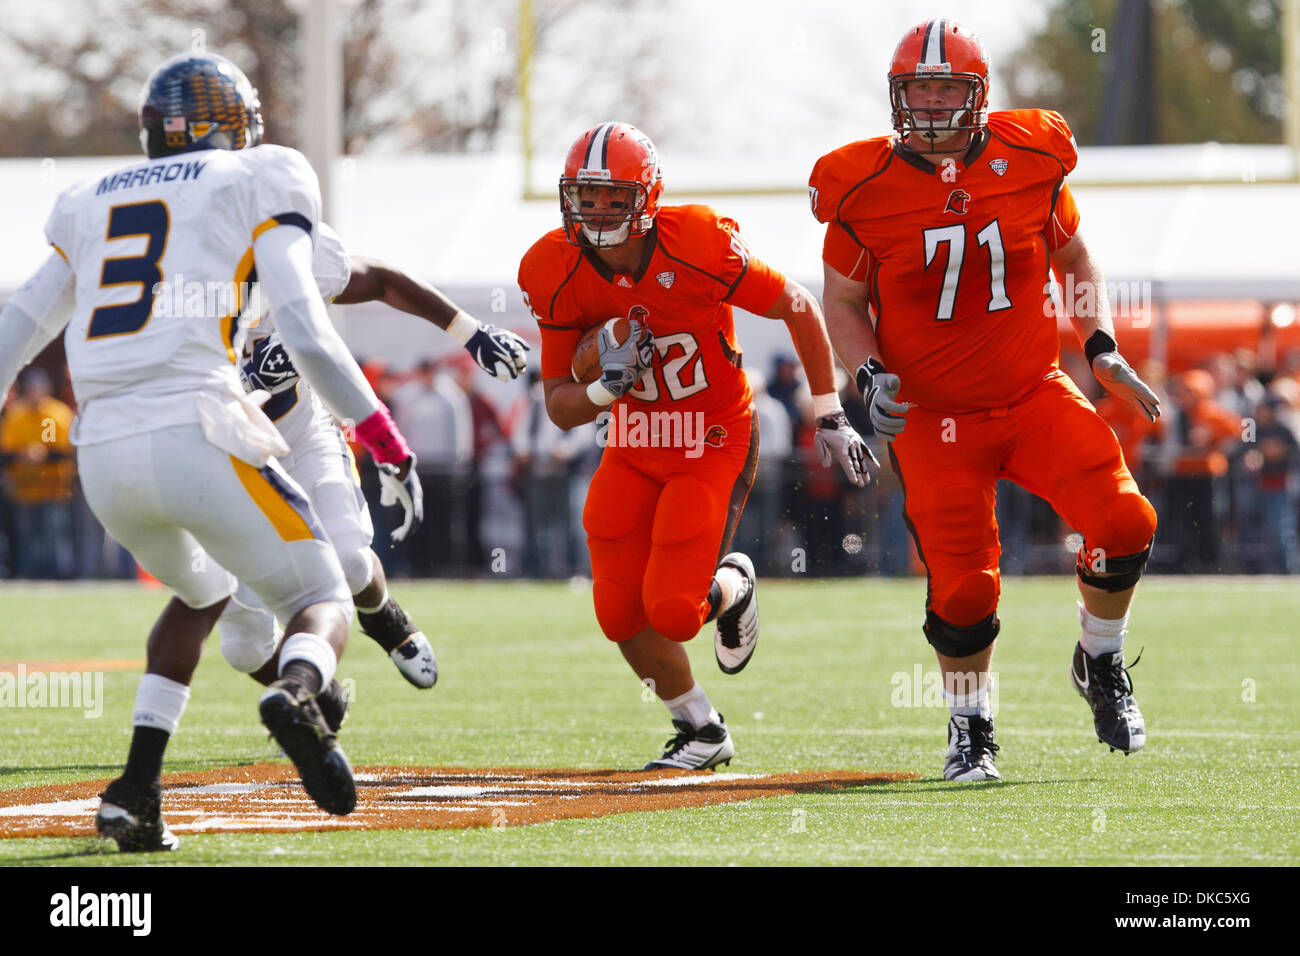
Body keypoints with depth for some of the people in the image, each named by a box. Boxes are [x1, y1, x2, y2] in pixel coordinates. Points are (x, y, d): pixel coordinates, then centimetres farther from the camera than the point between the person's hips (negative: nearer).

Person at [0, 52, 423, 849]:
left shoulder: (94, 206, 24)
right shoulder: (258, 187, 9)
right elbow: (304, 331, -3)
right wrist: (383, 435, 0)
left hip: (104, 454, 5)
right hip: (196, 434, -5)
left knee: (201, 595, 31)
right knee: (324, 604, 7)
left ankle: (137, 791, 14)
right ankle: (296, 692, -30)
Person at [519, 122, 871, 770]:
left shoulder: (699, 248, -25)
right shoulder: (558, 274, -13)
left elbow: (797, 308, -9)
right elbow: (559, 410, -5)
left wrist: (830, 418, -4)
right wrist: (607, 386, -28)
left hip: (714, 443, -4)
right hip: (632, 448, 4)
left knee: (673, 609, -16)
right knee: (621, 613, -4)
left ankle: (731, 587, 22)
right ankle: (701, 732, 21)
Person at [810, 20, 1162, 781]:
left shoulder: (1032, 160, -5)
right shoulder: (865, 189, -9)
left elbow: (1076, 262, 11)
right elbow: (843, 302, 4)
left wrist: (1102, 348, -2)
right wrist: (871, 374, -13)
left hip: (1036, 395, 1)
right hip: (935, 417, -1)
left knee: (1124, 522, -17)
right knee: (963, 589, -7)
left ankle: (1102, 666, 11)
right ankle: (971, 728, 21)